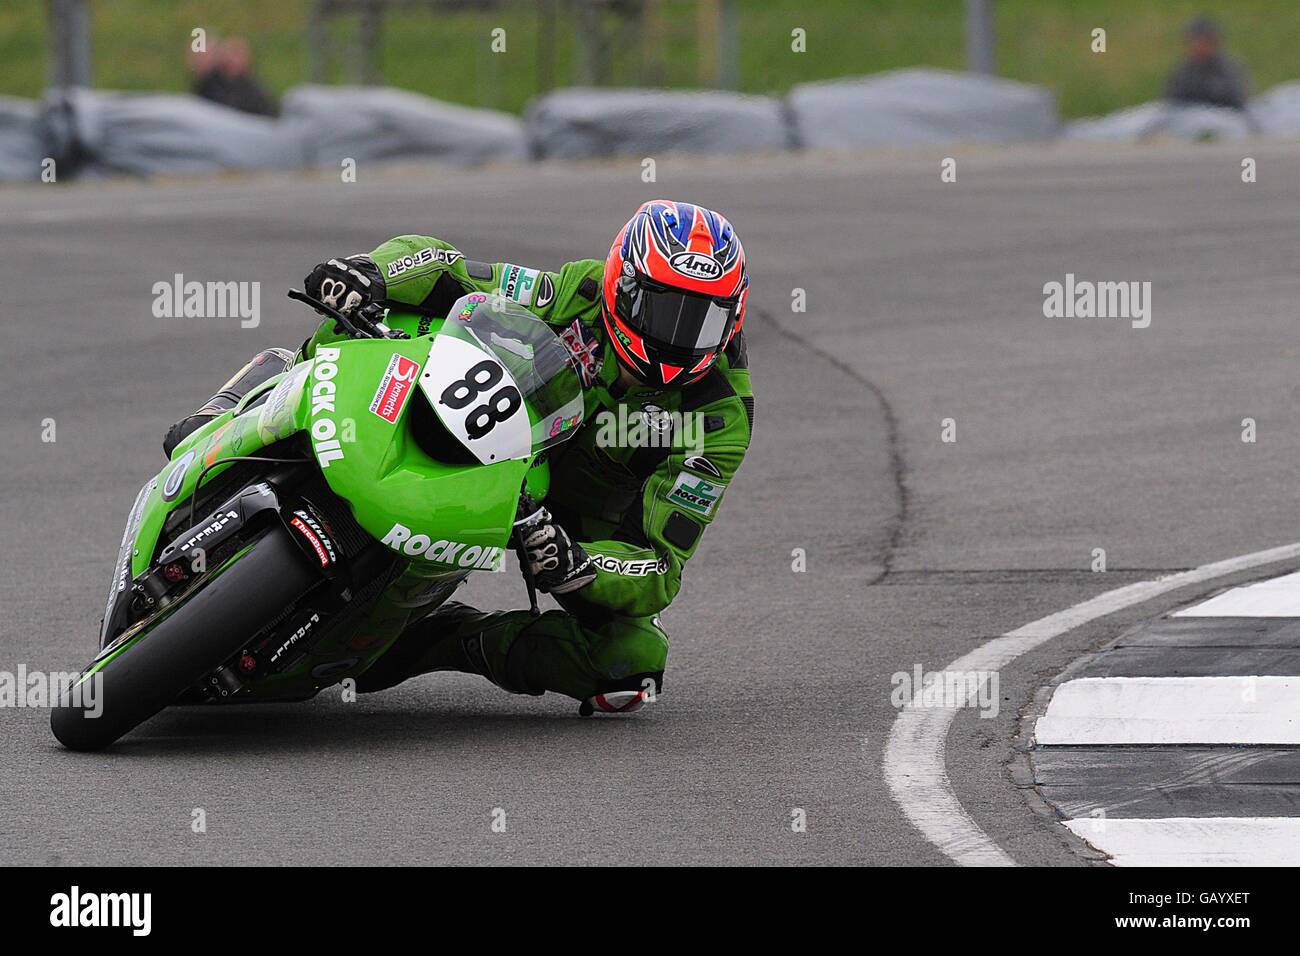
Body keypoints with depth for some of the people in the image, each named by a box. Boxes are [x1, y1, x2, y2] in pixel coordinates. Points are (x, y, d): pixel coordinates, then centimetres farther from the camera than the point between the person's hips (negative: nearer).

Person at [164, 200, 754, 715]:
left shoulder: (720, 420, -27)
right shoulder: (580, 294, -24)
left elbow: (659, 572, -29)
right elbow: (435, 268, -20)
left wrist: (574, 565, -50)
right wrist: (371, 273, -45)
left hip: (583, 521, 0)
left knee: (632, 669, -26)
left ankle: (445, 639, -10)